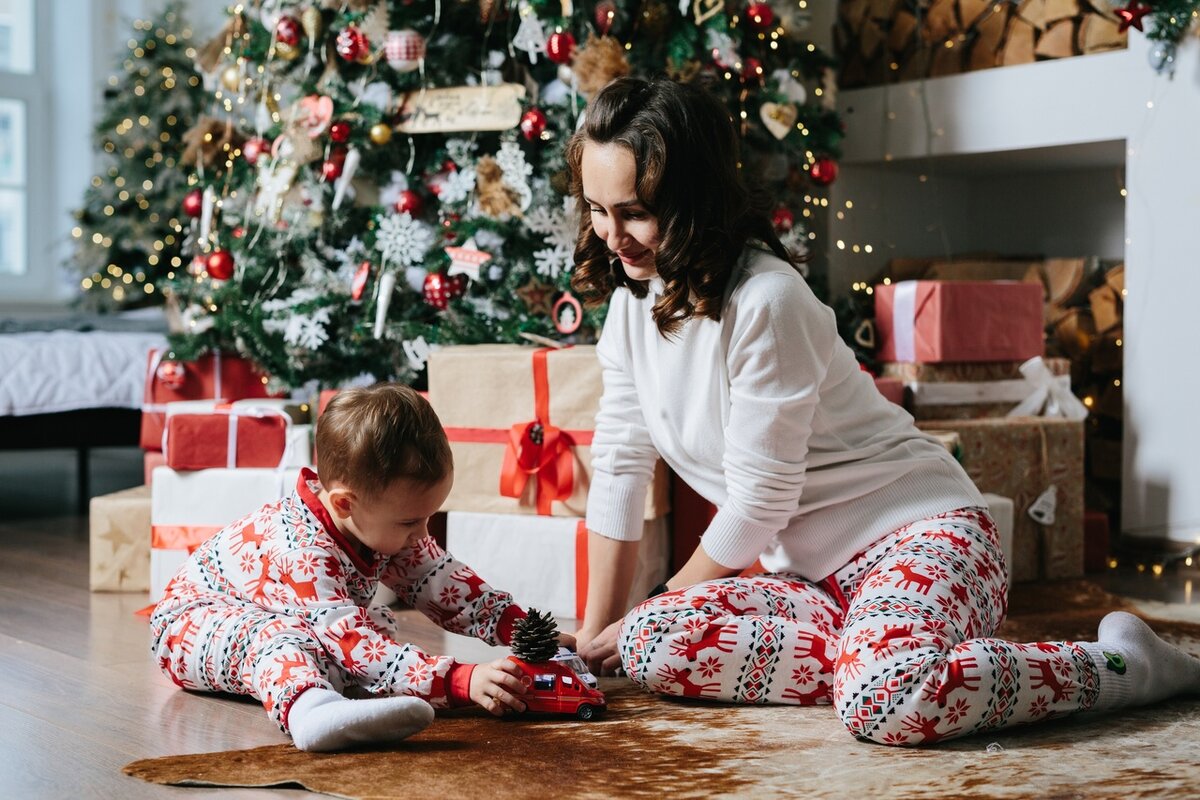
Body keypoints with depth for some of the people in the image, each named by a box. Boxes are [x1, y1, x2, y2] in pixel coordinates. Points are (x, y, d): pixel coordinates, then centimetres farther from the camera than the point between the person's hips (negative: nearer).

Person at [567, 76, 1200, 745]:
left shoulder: (766, 302, -21)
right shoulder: (633, 301, 4)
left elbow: (758, 505, -18)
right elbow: (621, 466, 8)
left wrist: (658, 608, -4)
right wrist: (598, 628, 7)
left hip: (923, 535, -7)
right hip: (811, 575, 7)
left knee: (885, 703, -38)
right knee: (649, 648, -21)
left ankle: (1121, 663, -12)